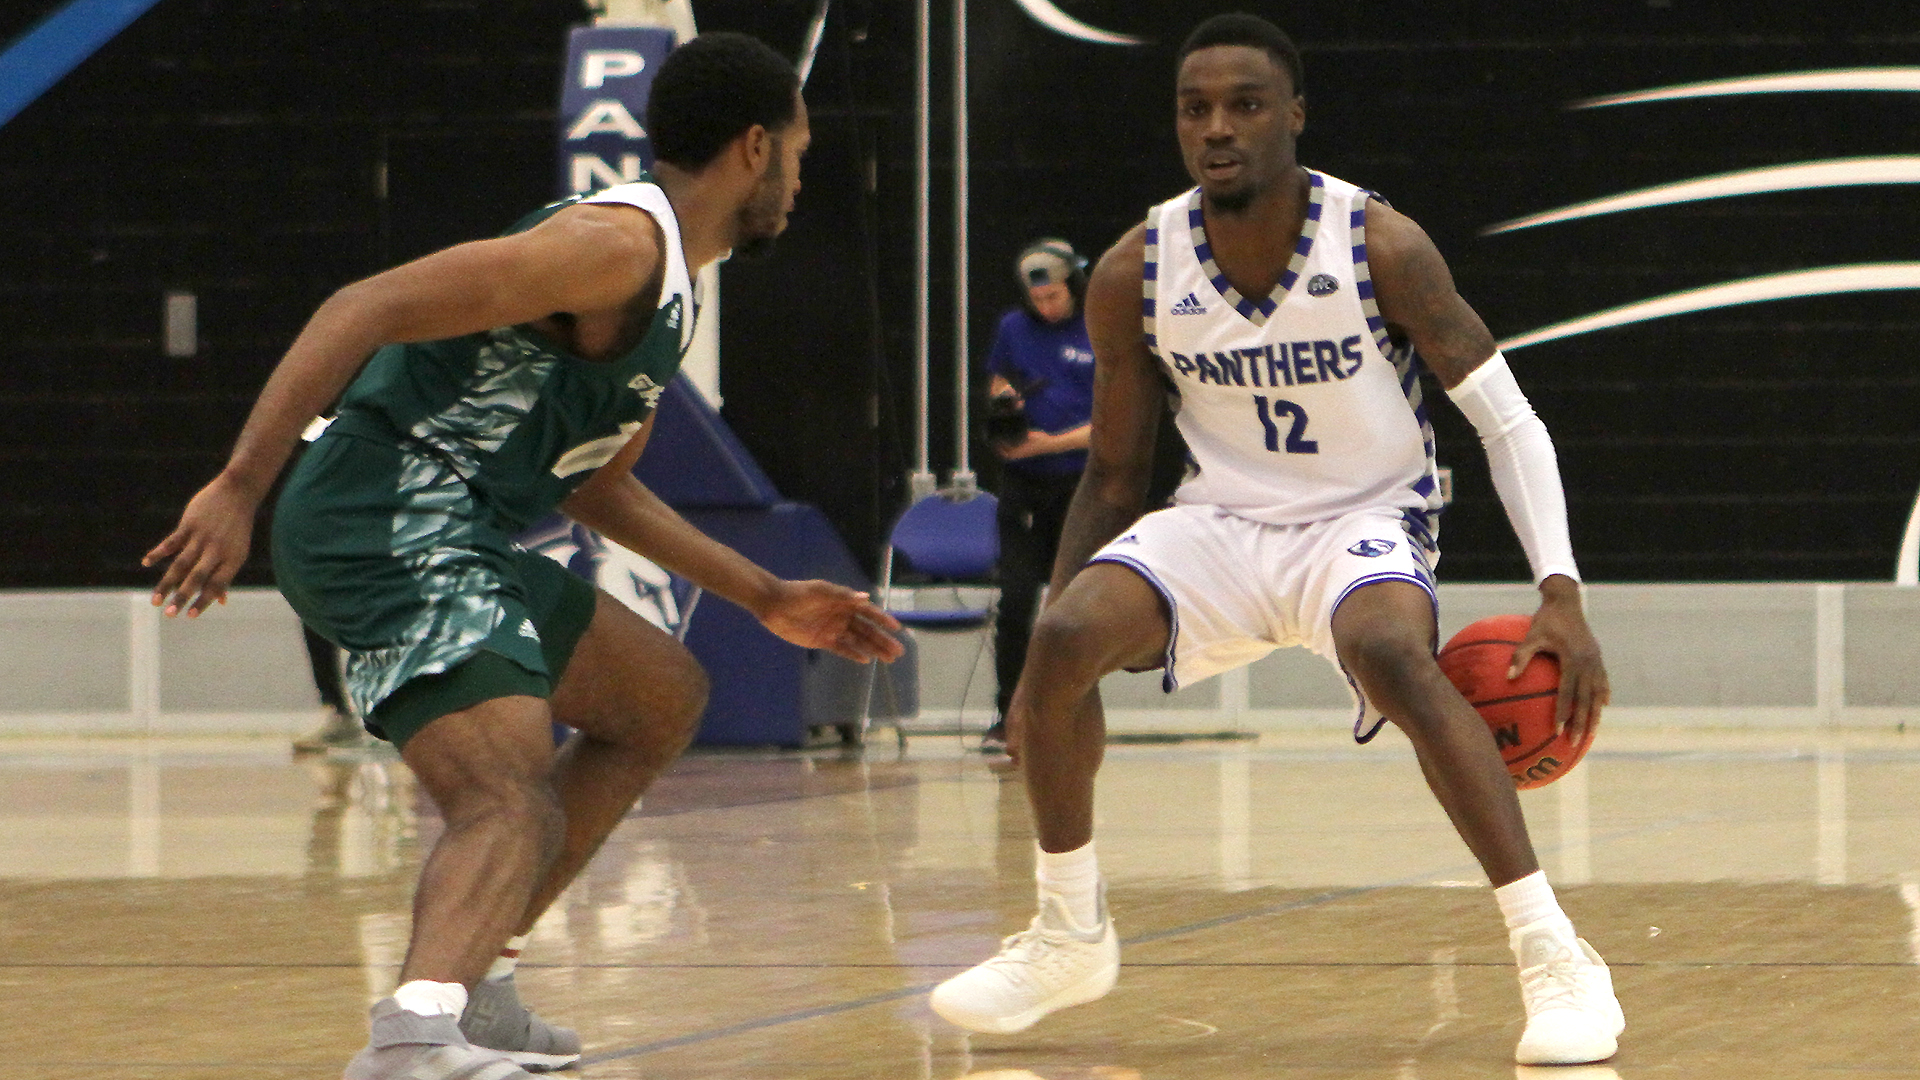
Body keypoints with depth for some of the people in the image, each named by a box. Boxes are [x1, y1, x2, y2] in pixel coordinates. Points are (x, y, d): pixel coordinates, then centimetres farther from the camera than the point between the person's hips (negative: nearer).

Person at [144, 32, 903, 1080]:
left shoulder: (668, 290, 21)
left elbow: (594, 484, 34)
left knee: (662, 697, 27)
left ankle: (470, 979, 24)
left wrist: (771, 601, 34)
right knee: (513, 806, -28)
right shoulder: (617, 243, -12)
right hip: (390, 526, -11)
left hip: (452, 538, 11)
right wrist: (238, 489, -28)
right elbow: (369, 307, -21)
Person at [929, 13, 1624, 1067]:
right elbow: (1112, 477, 4)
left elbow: (1508, 422, -12)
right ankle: (1068, 934, 1)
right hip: (1221, 522, 4)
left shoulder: (1381, 247, -18)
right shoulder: (1133, 276, -8)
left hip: (1367, 519, -3)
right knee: (1065, 639, -23)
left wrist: (1561, 595, -24)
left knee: (1392, 655, -37)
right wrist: (1042, 675, 1)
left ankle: (1554, 958, -32)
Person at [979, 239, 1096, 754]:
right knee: (1015, 602, -7)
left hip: (1079, 483, -2)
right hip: (1023, 485, 2)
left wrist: (1049, 443, -14)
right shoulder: (1013, 329, 9)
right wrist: (1002, 403, -5)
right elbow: (995, 390, 20)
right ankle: (1005, 716, -5)